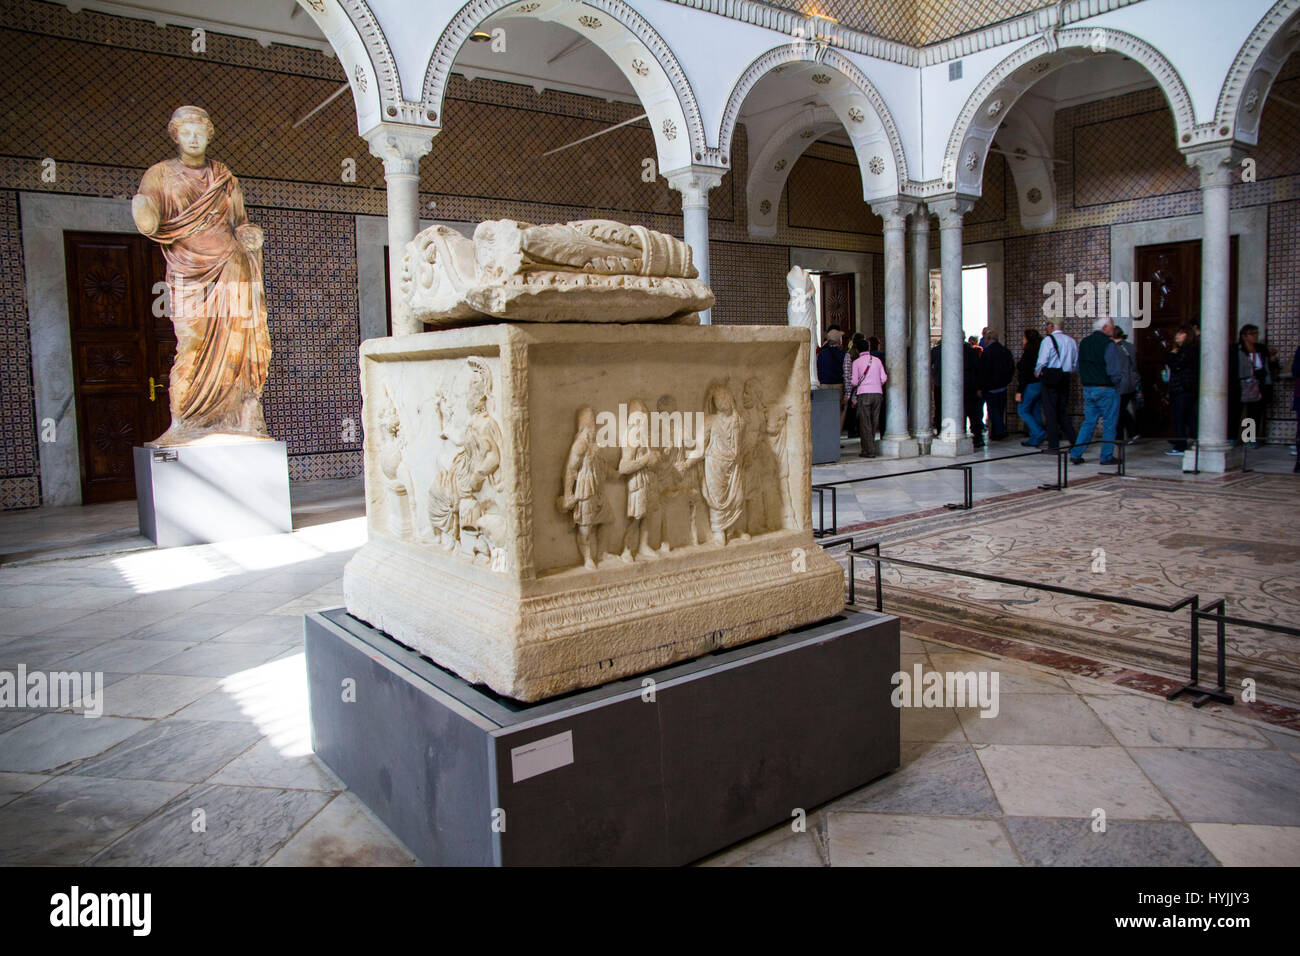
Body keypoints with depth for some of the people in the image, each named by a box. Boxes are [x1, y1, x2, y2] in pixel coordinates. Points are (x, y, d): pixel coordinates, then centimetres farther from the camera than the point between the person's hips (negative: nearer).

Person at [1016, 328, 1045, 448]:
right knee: (1035, 411, 12)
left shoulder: (1027, 353, -15)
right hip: (1041, 385, 8)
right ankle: (1035, 440, 14)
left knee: (1022, 410, 1)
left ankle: (1038, 433, -10)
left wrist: (1019, 391, -17)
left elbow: (1024, 374, -19)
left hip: (1030, 385, -8)